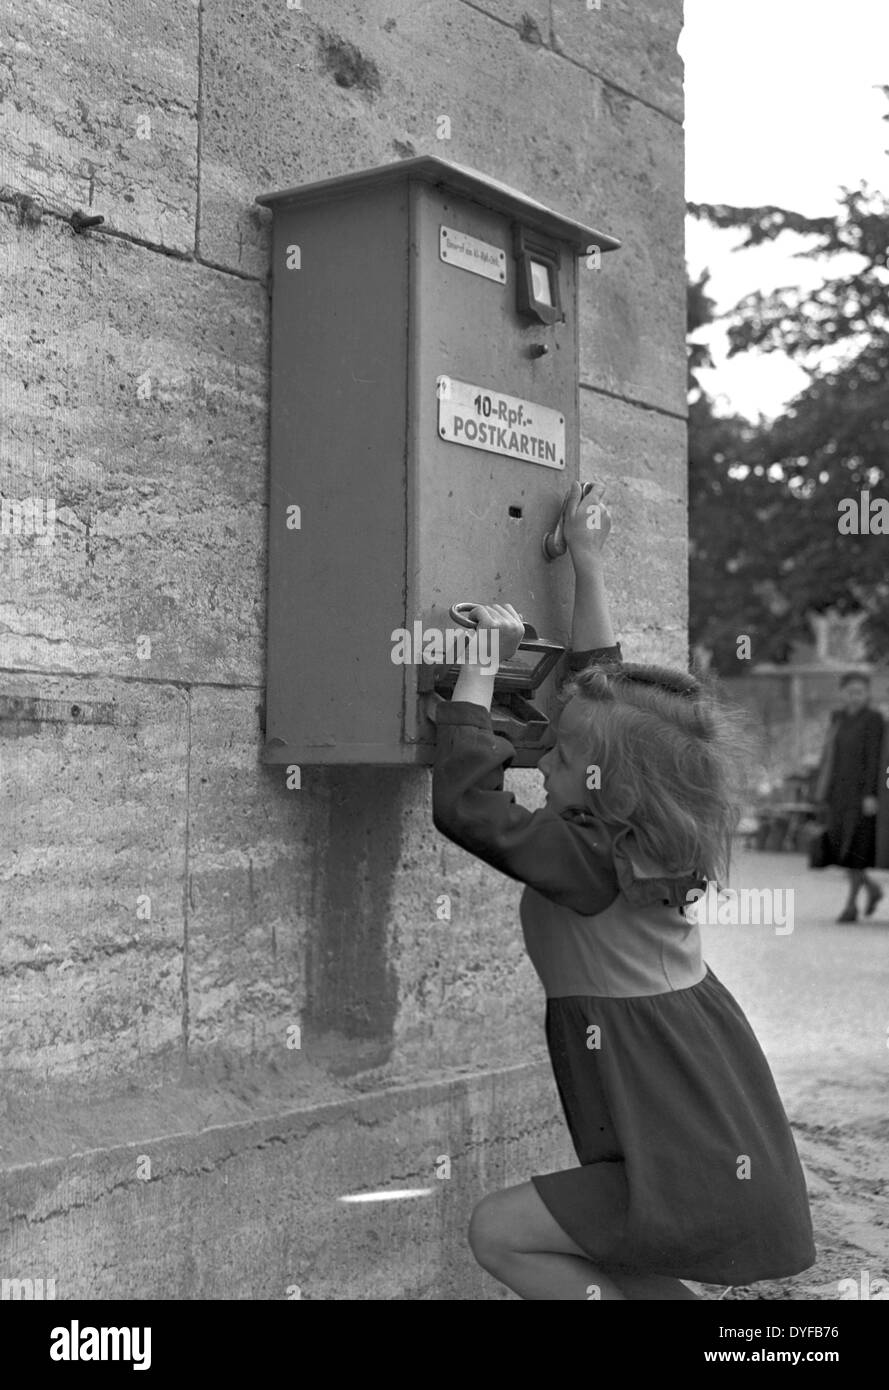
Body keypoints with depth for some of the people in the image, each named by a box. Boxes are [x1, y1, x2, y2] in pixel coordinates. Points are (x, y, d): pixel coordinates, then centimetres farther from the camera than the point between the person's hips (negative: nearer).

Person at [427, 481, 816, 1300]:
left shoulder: (585, 859, -20)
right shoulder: (644, 840, 4)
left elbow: (464, 804, -23)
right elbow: (606, 688, 14)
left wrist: (484, 663, -16)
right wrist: (589, 568, 17)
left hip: (697, 1175, -9)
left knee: (499, 1233, -2)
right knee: (600, 1263, 24)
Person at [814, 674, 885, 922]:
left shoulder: (874, 719, -8)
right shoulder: (837, 718, 11)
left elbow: (875, 757, -13)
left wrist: (870, 794, -19)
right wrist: (823, 788, 11)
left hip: (862, 790, -6)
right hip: (839, 790, 6)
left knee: (856, 846, -7)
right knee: (838, 845, 6)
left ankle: (851, 904, 2)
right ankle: (871, 887, 28)